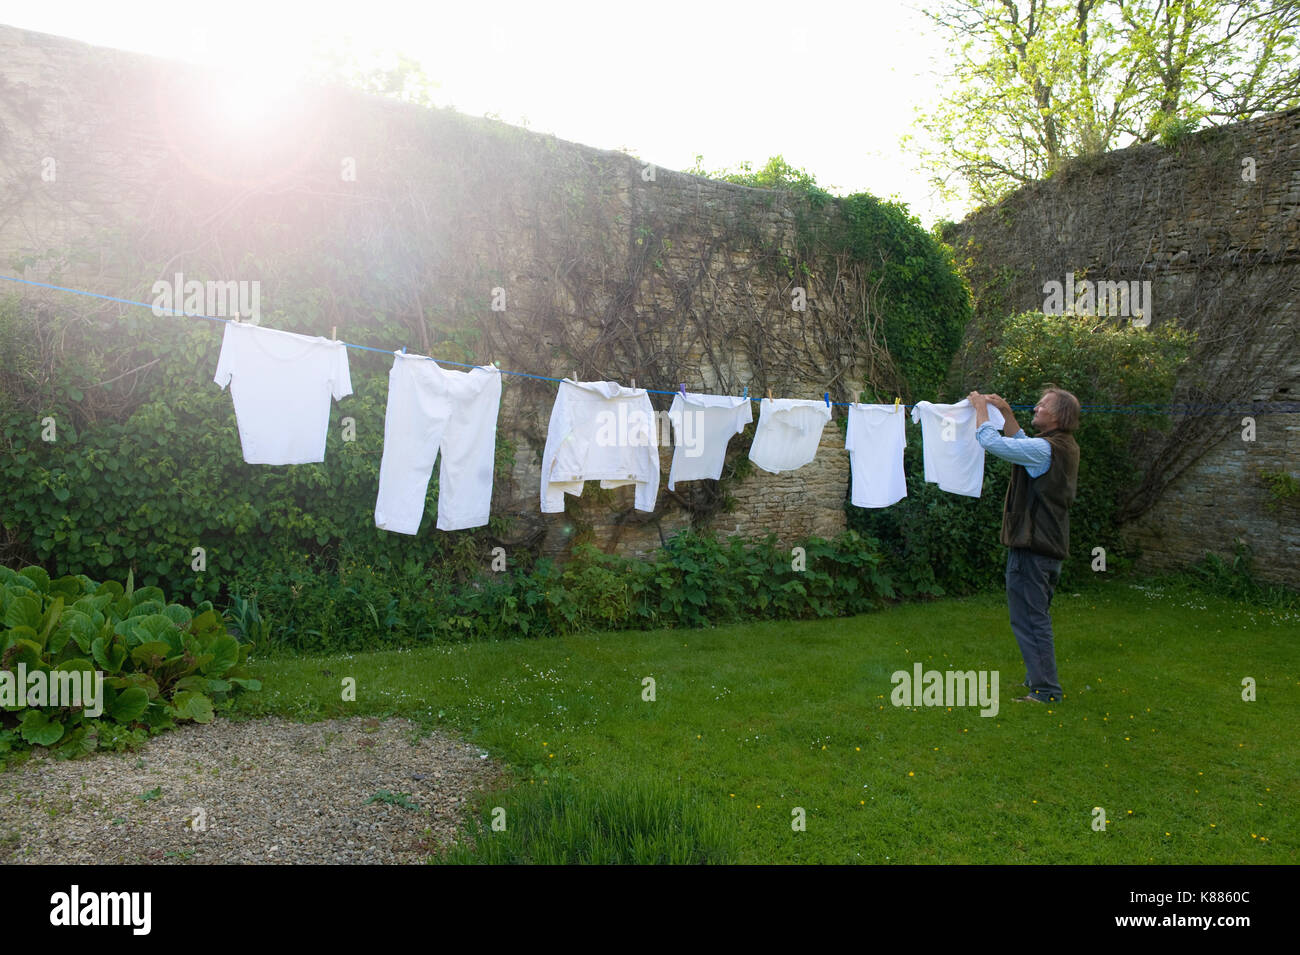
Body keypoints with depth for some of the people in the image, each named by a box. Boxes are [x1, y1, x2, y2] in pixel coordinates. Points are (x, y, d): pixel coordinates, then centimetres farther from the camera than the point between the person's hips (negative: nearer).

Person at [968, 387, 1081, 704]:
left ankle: (1045, 689, 0)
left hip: (1031, 546, -10)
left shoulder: (1044, 449, -20)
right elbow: (1020, 443, 27)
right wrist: (1006, 412, 22)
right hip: (1052, 546, 10)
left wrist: (981, 408, -5)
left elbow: (991, 441, -20)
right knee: (1037, 617, 20)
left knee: (1029, 619, -4)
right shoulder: (1065, 448, 11)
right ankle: (1039, 678, 31)